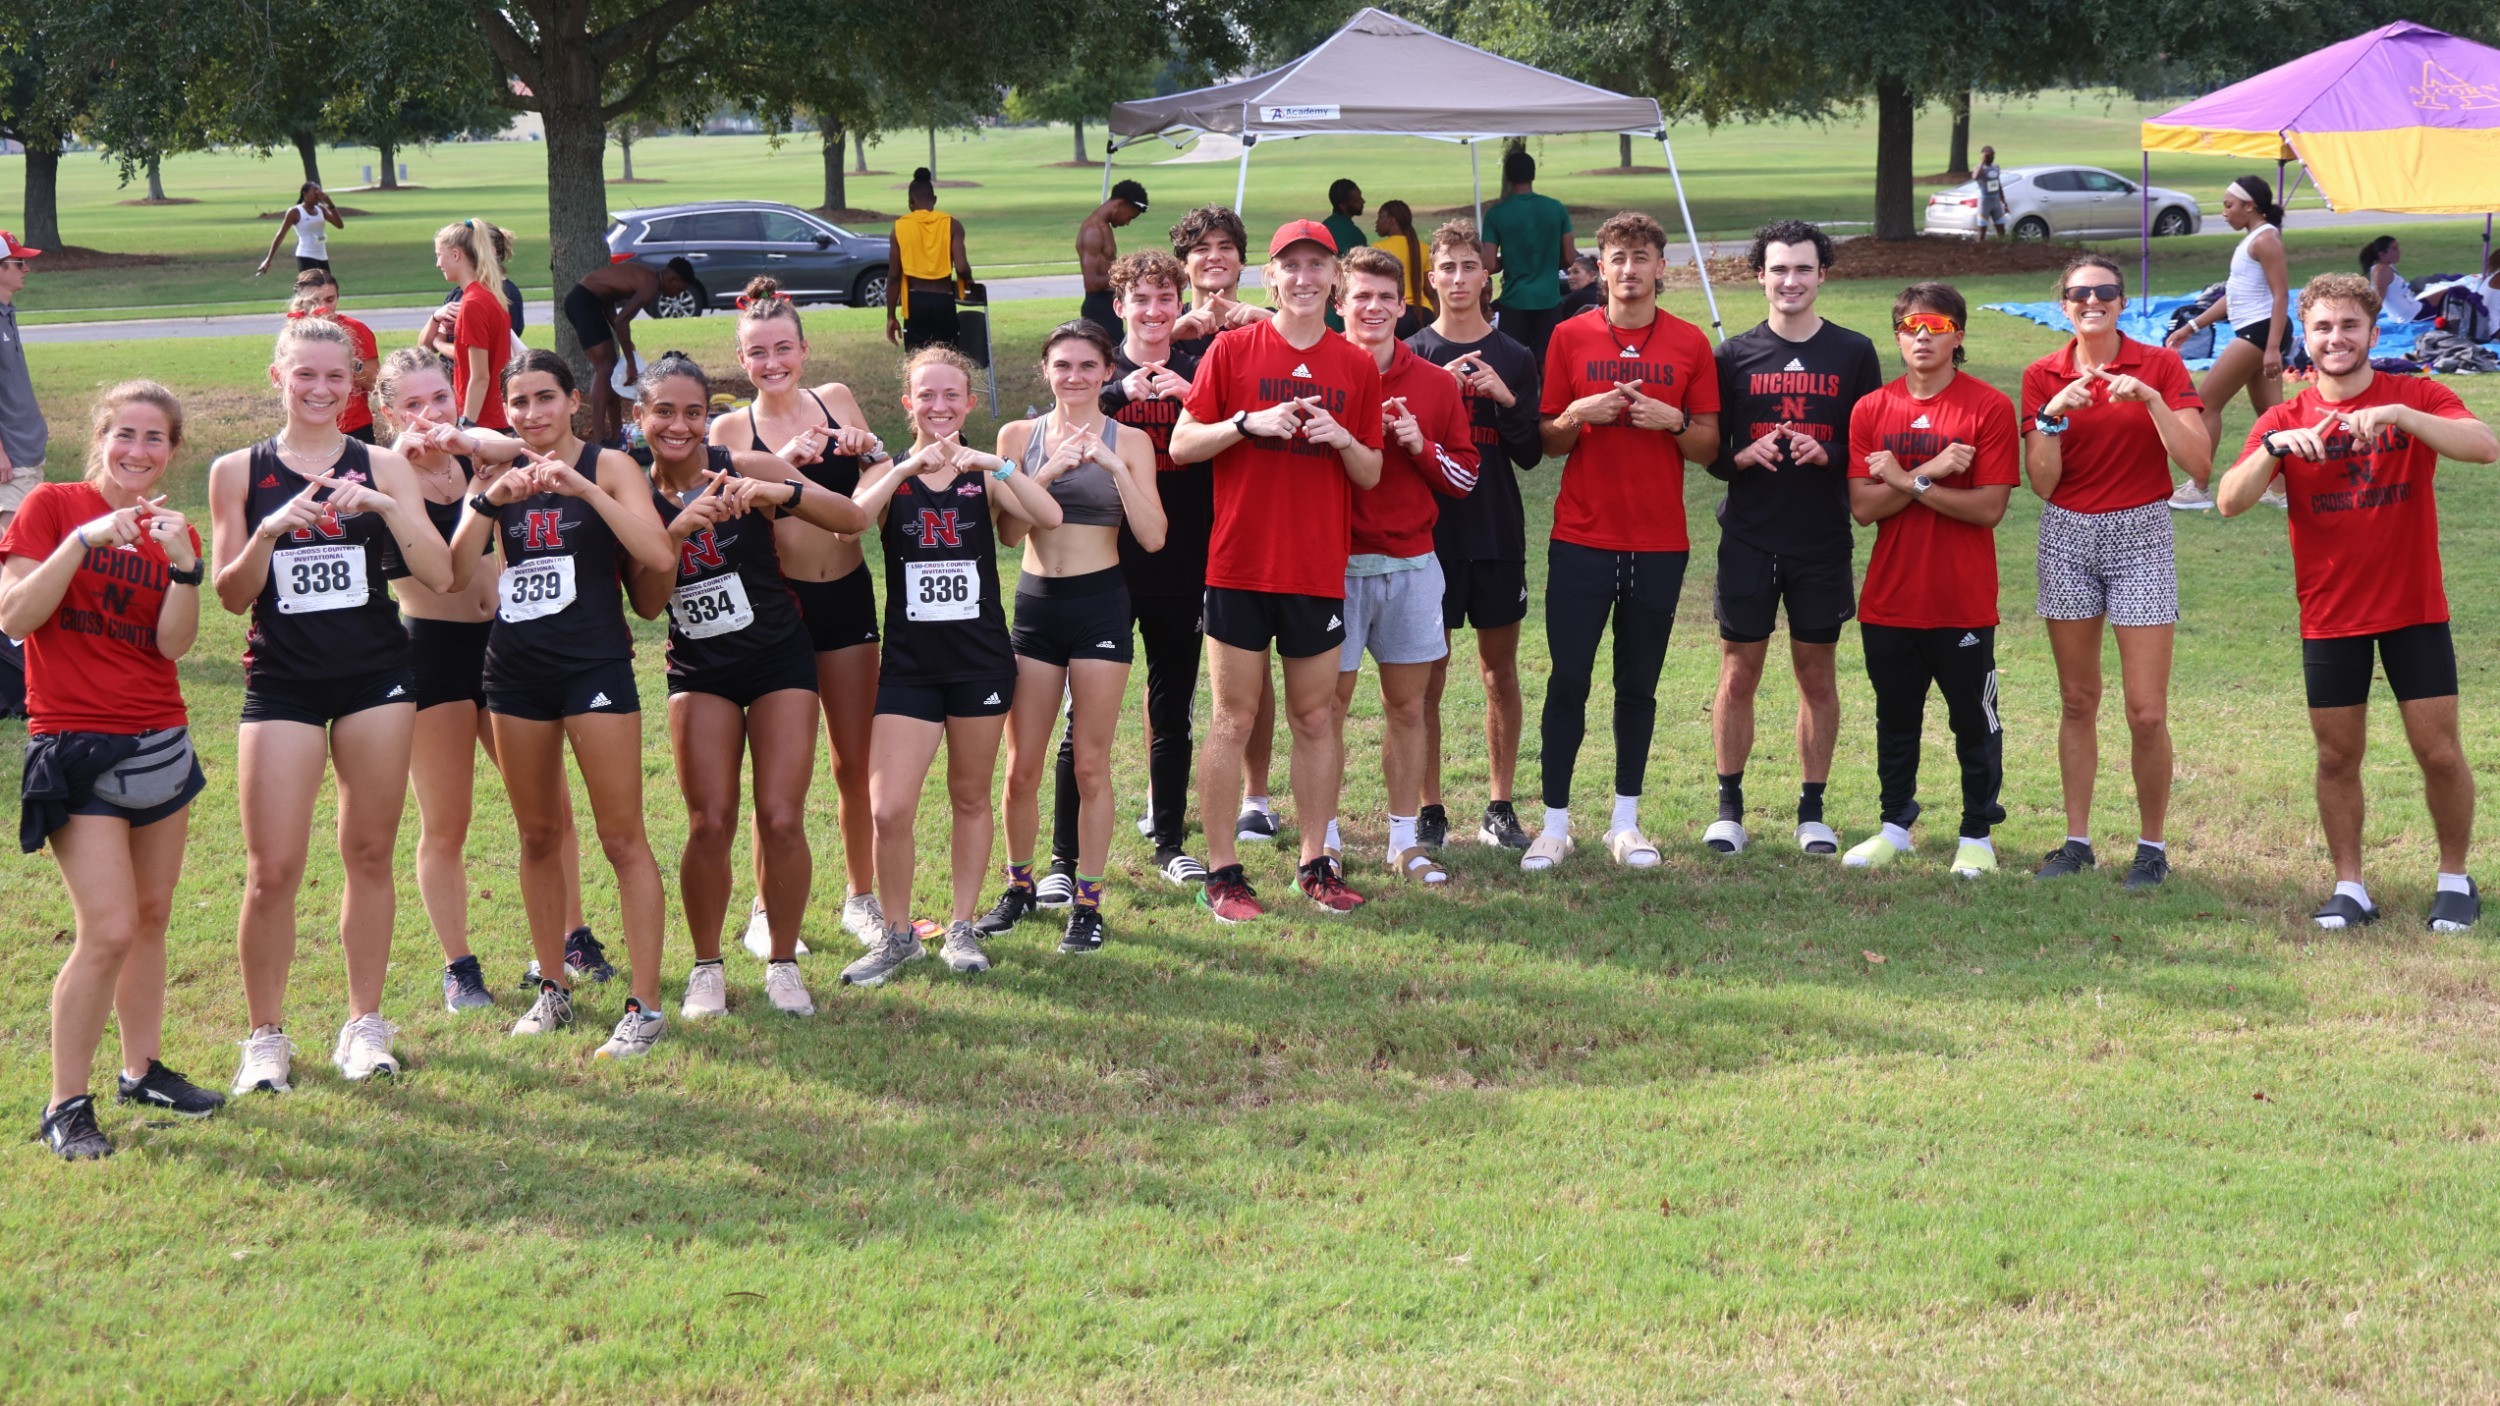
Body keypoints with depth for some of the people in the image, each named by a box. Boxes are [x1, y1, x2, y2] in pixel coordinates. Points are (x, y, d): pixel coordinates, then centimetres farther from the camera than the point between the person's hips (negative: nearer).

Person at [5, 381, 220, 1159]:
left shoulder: (174, 532, 8)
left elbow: (172, 643, -5)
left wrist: (181, 564, -18)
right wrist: (82, 540, -22)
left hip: (159, 741, 6)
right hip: (74, 745, -5)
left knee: (152, 918, 12)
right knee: (109, 929, -12)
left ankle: (144, 1070, 27)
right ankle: (65, 1107, -2)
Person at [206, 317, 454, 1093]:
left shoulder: (383, 466, 3)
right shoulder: (239, 472, 3)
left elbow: (439, 574, -5)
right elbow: (232, 595, -1)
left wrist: (385, 505, -18)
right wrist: (269, 530, -18)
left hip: (376, 678, 1)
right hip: (281, 681, -1)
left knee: (370, 855, 8)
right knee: (272, 870, -4)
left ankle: (365, 1024, 20)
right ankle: (266, 1036, 9)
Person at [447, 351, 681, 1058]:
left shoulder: (608, 466, -3)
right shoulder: (502, 475, 7)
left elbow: (659, 556, -18)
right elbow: (454, 568, -4)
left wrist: (582, 486, -24)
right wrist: (488, 500, -18)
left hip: (595, 665, -4)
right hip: (516, 671, 4)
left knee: (622, 839, -5)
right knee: (538, 837, 12)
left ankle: (645, 1006, -4)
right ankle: (554, 987, 24)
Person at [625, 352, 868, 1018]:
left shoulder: (744, 469, -10)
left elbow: (855, 520, -14)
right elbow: (646, 602, -12)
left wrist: (782, 493, -30)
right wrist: (679, 527, -26)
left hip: (779, 659, -1)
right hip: (699, 670, 1)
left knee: (781, 820, -7)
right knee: (710, 824, -7)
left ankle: (783, 962, 12)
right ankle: (707, 967, 11)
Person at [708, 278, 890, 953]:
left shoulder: (836, 400, 6)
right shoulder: (733, 428, -3)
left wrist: (865, 448, -9)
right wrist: (780, 464, -27)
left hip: (847, 594, 3)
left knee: (856, 761, 10)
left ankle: (861, 898, 23)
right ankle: (768, 912, 11)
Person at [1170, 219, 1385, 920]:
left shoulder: (1357, 367, 7)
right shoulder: (1233, 349, 1)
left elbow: (1371, 476, 11)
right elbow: (1181, 444, -1)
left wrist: (1343, 440, -9)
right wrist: (1248, 422, -16)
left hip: (1320, 568, 3)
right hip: (1240, 565, -2)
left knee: (1316, 718, 8)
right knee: (1233, 718, 0)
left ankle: (1315, 863, 17)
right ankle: (1222, 871, 5)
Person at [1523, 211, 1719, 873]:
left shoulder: (1689, 343, 4)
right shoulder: (1570, 336, 4)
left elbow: (1709, 447, 5)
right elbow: (1547, 440, 6)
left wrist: (1673, 420, -13)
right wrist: (1581, 414, -13)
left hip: (1659, 543, 1)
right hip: (1581, 539, -1)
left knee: (1638, 685, 6)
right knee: (1568, 681, -2)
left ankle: (1625, 822, 15)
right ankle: (1556, 823, 5)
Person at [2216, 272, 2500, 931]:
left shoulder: (2418, 399, -3)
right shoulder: (2285, 420, 0)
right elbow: (2229, 502, -12)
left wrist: (2397, 414, -34)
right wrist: (2275, 447, -30)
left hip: (2414, 610, -1)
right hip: (2329, 619, 1)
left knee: (2439, 752, 1)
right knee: (2337, 757, 6)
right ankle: (2349, 888, 18)